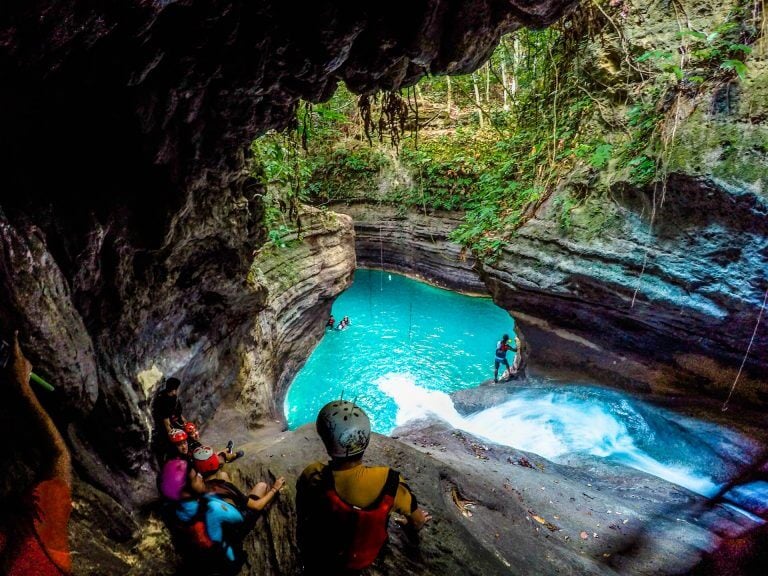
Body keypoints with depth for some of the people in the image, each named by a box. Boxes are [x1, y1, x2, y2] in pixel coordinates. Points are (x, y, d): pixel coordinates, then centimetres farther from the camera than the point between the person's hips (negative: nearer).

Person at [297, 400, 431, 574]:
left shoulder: (312, 478, -35)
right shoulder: (390, 482, -32)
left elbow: (302, 516, -12)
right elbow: (417, 522, -12)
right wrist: (415, 525, 12)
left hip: (319, 561, -1)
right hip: (365, 561, 1)